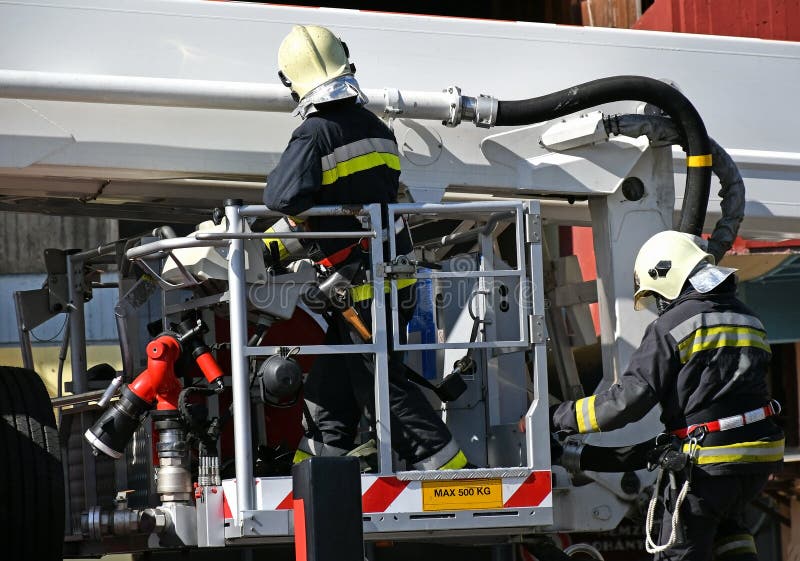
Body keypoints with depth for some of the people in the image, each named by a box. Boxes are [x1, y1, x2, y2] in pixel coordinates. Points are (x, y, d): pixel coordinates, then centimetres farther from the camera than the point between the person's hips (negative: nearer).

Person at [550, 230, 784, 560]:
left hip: (711, 458, -7)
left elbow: (631, 398, -12)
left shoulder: (672, 327, -7)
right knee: (725, 525, 30)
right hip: (762, 454, 7)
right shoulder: (747, 319, 16)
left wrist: (561, 417, -5)